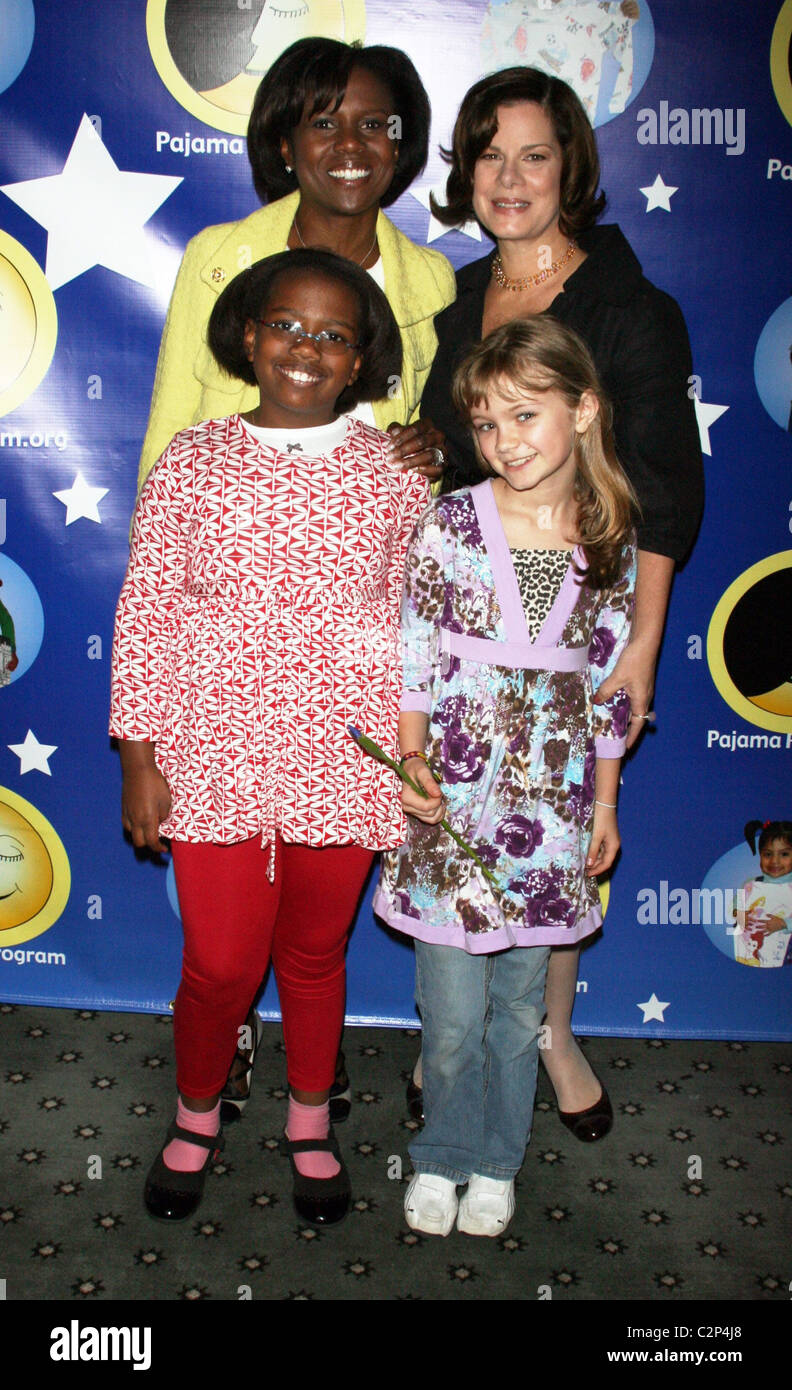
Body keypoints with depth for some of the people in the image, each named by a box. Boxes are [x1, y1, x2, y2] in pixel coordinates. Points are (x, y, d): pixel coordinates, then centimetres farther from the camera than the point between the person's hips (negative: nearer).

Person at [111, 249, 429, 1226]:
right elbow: (145, 612, -1)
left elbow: (421, 623, 5)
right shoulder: (193, 462, -3)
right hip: (217, 755, -1)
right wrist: (138, 755, -2)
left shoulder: (394, 473, 0)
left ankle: (310, 1123, 41)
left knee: (315, 953, 16)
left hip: (345, 760, 1)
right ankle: (195, 1116, 37)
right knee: (220, 964, 7)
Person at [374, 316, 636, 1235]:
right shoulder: (449, 526, -6)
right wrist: (411, 762, -13)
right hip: (452, 803, -2)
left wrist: (603, 805, 11)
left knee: (520, 1004, 15)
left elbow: (608, 683, 8)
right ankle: (441, 1157, 32)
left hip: (552, 809, 2)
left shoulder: (610, 543, 1)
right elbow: (411, 660, -3)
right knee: (453, 1014, 6)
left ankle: (495, 1162, 36)